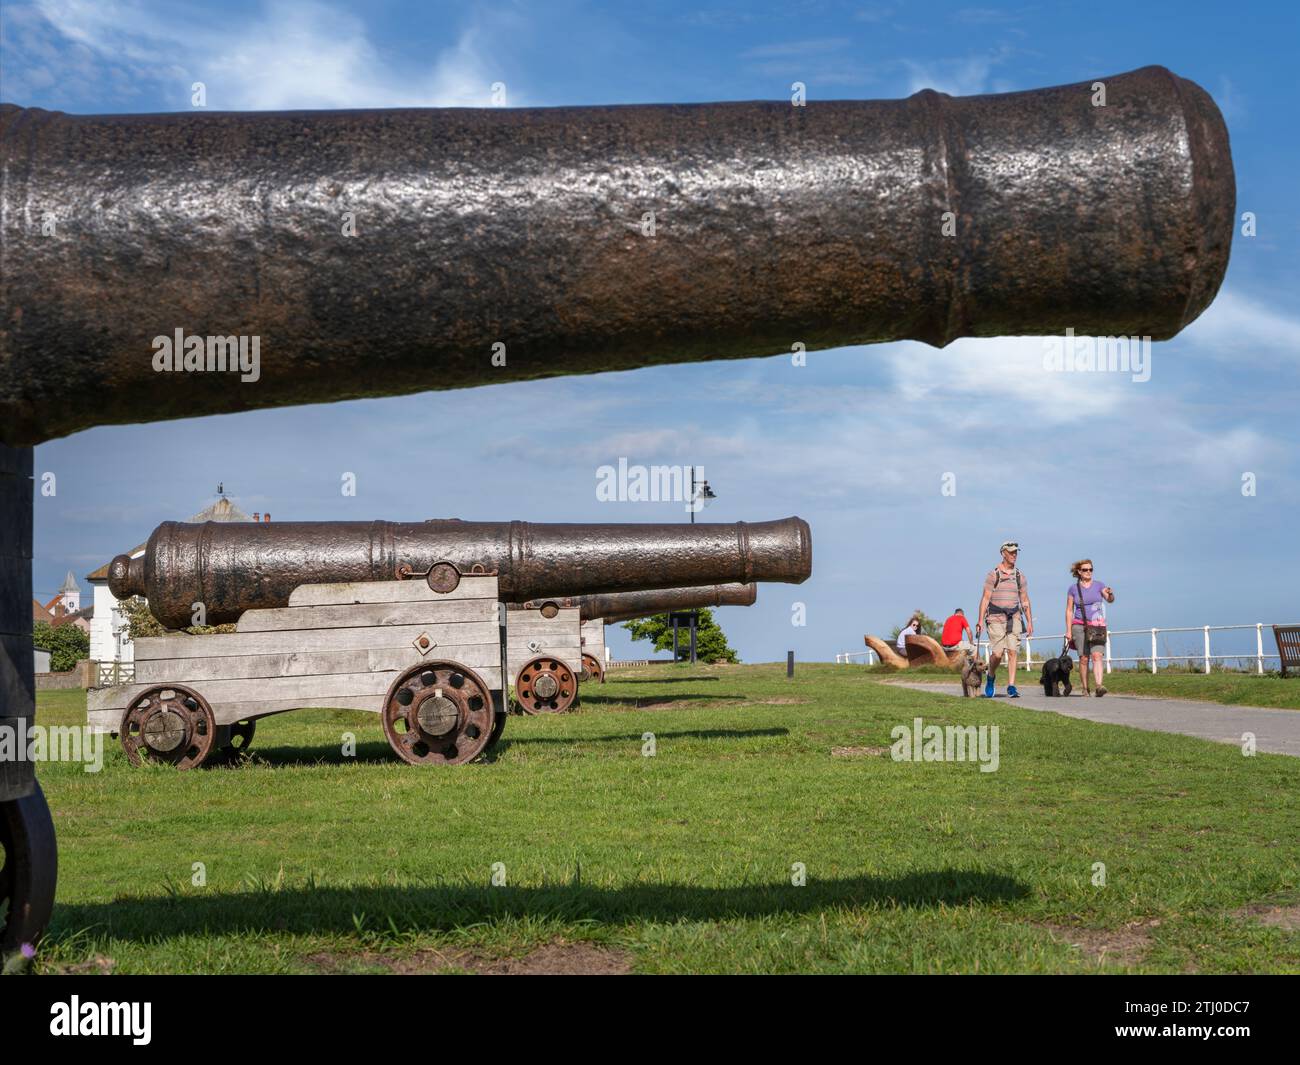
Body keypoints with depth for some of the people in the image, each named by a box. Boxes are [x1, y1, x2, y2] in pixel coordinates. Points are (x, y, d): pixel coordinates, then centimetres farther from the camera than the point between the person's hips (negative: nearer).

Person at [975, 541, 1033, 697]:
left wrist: (1030, 622, 8)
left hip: (1014, 618, 3)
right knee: (997, 653, -10)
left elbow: (1025, 601, 14)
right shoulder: (993, 574, -1)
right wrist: (980, 620, -9)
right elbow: (985, 598, -3)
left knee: (1013, 652, -6)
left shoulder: (1020, 576, 11)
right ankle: (990, 677, 20)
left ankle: (1011, 688, -4)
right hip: (996, 618, -3)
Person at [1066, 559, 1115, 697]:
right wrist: (1068, 630, 1)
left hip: (1097, 626, 0)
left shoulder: (1099, 585, 6)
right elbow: (1069, 610, 7)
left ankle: (1098, 686, -26)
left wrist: (1110, 593, -32)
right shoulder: (1073, 588, 6)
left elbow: (1110, 599, -9)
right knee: (1084, 658, -3)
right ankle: (1085, 689, 6)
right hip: (1080, 626, 0)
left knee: (1097, 655, -15)